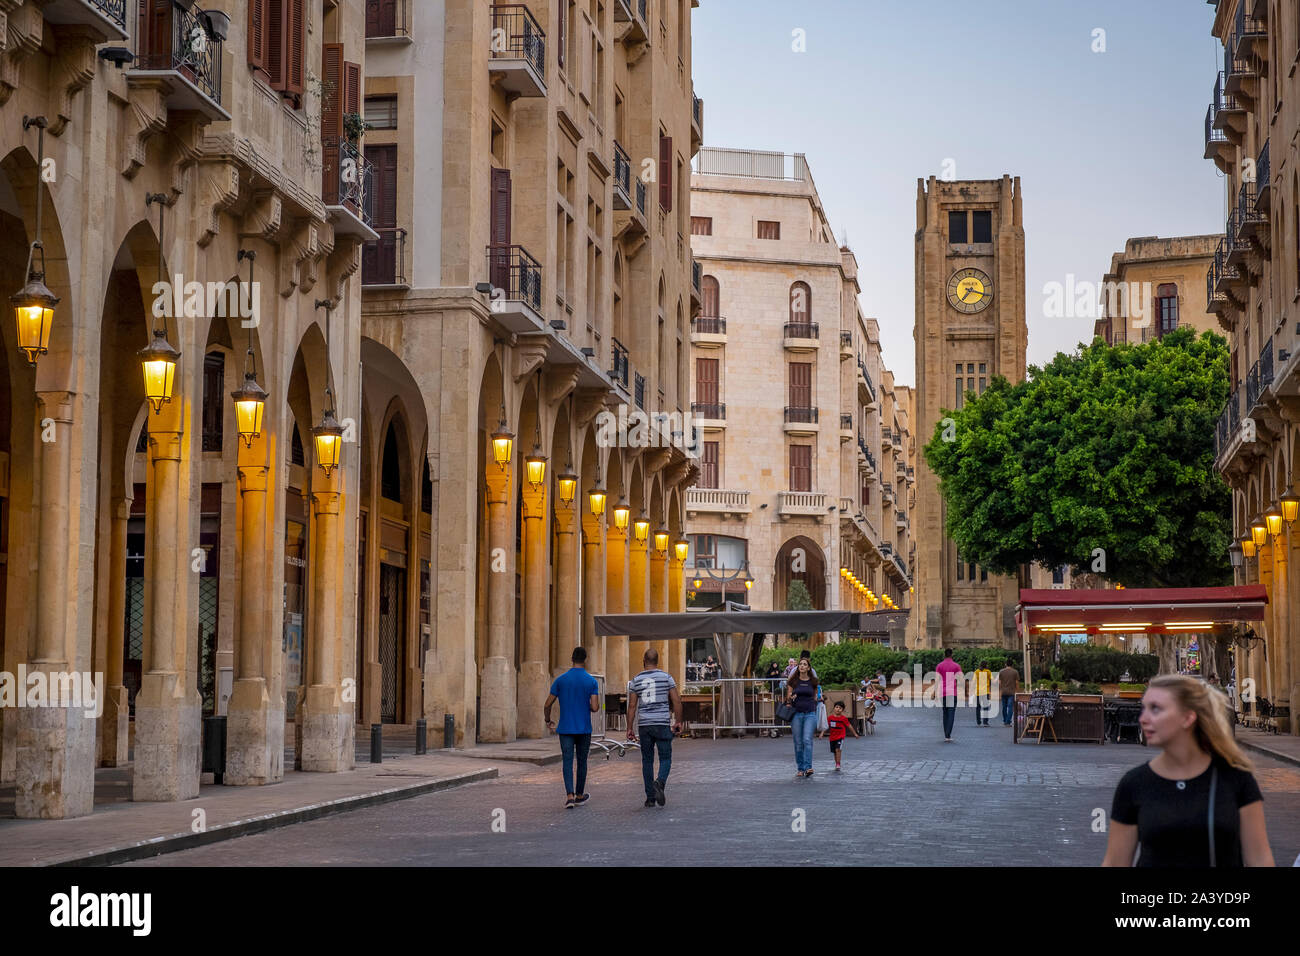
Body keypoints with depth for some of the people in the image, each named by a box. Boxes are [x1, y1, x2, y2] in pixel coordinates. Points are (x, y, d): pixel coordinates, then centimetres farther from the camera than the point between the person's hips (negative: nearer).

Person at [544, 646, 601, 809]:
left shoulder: (560, 680, -1)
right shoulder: (592, 682, -4)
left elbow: (547, 705, 0)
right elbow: (595, 707, -11)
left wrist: (548, 721, 18)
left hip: (565, 729, 0)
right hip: (584, 729, 0)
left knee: (568, 762, 0)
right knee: (582, 761, 14)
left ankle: (570, 796, -16)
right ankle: (579, 795, 25)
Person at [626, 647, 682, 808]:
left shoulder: (636, 680, 3)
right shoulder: (666, 677, 0)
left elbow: (632, 706, 1)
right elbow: (676, 701, -3)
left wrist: (630, 729, 5)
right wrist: (678, 722, 6)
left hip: (644, 725, 2)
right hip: (662, 724, -2)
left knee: (647, 760, 10)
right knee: (665, 759, 5)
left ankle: (650, 797, 9)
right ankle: (660, 782, -25)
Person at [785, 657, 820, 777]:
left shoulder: (813, 681, 6)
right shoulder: (793, 681, 4)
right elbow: (788, 697, 7)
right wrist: (791, 698, -12)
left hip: (810, 714, -1)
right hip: (796, 713, 1)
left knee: (807, 740, -14)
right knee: (798, 742, 2)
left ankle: (808, 767, -19)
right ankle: (800, 769, 9)